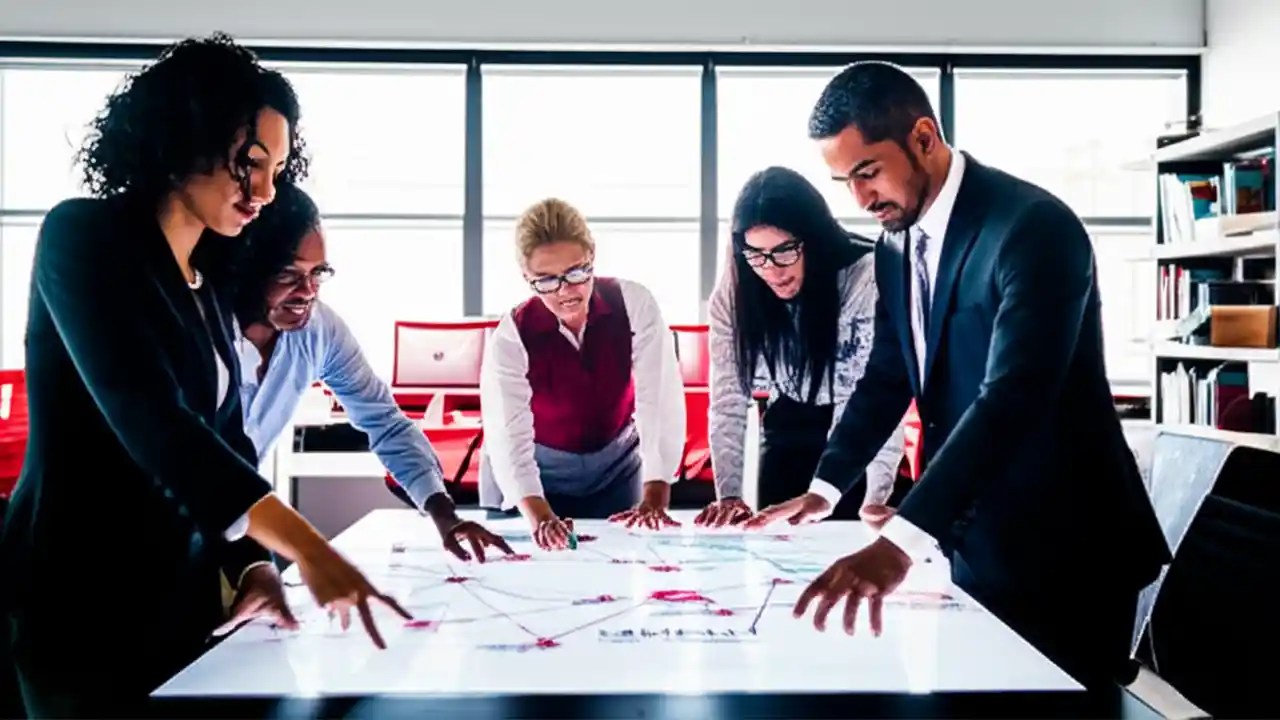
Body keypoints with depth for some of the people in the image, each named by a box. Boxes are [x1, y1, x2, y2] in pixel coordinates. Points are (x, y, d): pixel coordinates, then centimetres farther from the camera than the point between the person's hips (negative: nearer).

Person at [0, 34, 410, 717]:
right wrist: (306, 548, -33)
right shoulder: (82, 237, -13)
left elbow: (223, 435, 8)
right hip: (81, 597, -7)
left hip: (181, 592, 7)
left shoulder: (206, 285, 10)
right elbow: (149, 420, -26)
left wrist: (254, 566, -9)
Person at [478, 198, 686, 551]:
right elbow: (507, 438, -34)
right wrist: (540, 517, -51)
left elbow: (661, 400, -27)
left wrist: (655, 498, -35)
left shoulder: (634, 303, -22)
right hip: (539, 472, -1)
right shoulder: (511, 336, -24)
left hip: (616, 464, 2)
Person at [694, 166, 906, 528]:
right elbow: (728, 398, -14)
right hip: (787, 437, 3)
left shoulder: (867, 277, -25)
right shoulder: (733, 293, -15)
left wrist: (876, 499, -36)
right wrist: (728, 495, -23)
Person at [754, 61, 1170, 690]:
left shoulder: (1034, 226, -22)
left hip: (1061, 545, -7)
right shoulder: (895, 243, 3)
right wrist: (824, 488, -2)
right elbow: (887, 376, 10)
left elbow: (1012, 396, -32)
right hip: (974, 541, 7)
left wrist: (902, 539, -40)